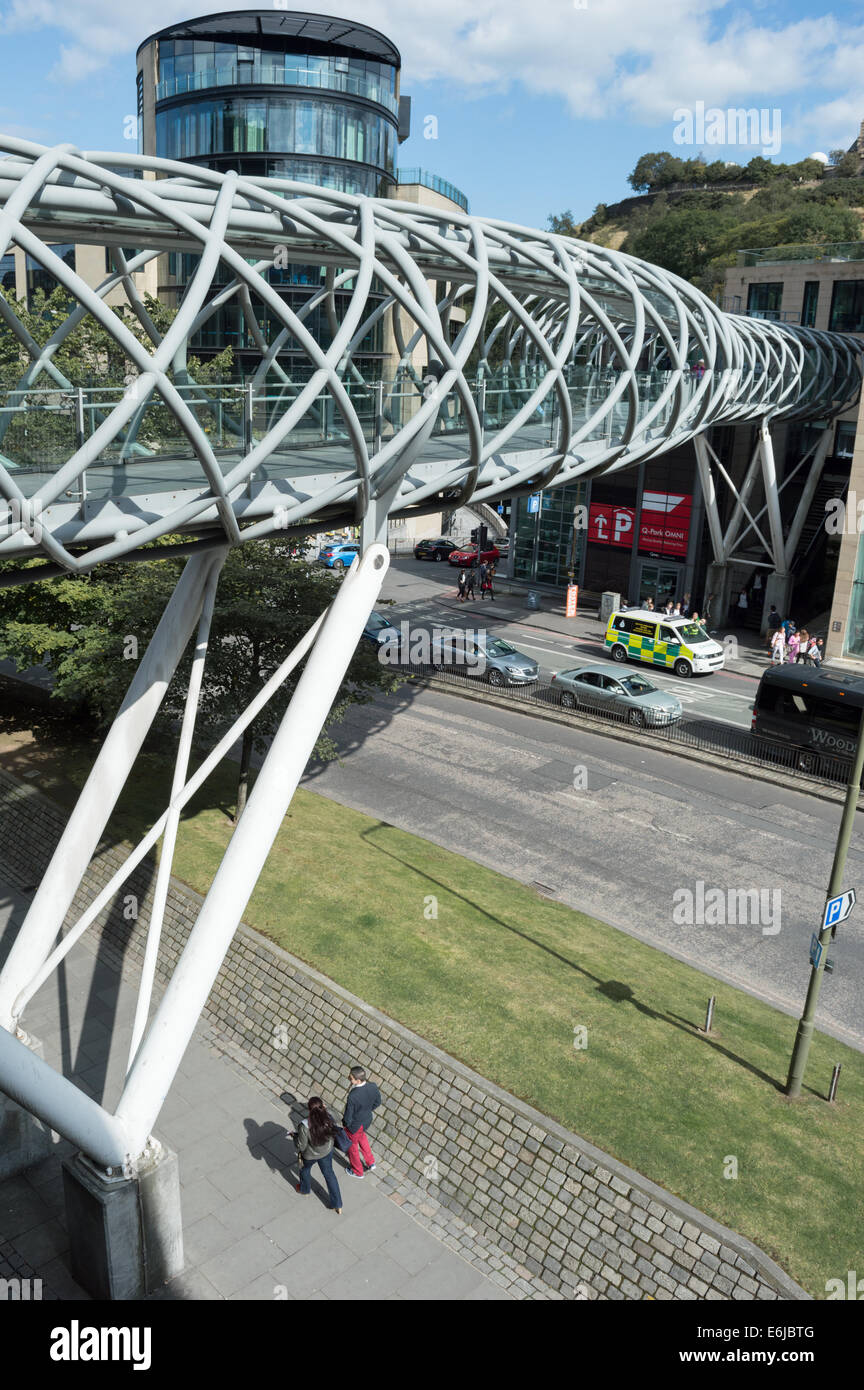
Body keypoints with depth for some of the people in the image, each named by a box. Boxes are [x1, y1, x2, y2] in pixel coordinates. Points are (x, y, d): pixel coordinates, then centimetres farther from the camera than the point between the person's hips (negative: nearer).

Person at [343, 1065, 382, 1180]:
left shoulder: (353, 1096, -41)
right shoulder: (373, 1086, -24)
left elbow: (348, 1118, -27)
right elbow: (377, 1102, -3)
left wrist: (345, 1122, -4)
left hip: (354, 1125, -5)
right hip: (367, 1120, 5)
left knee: (352, 1146, 24)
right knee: (361, 1136, 37)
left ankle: (357, 1171, 48)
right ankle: (370, 1162, 50)